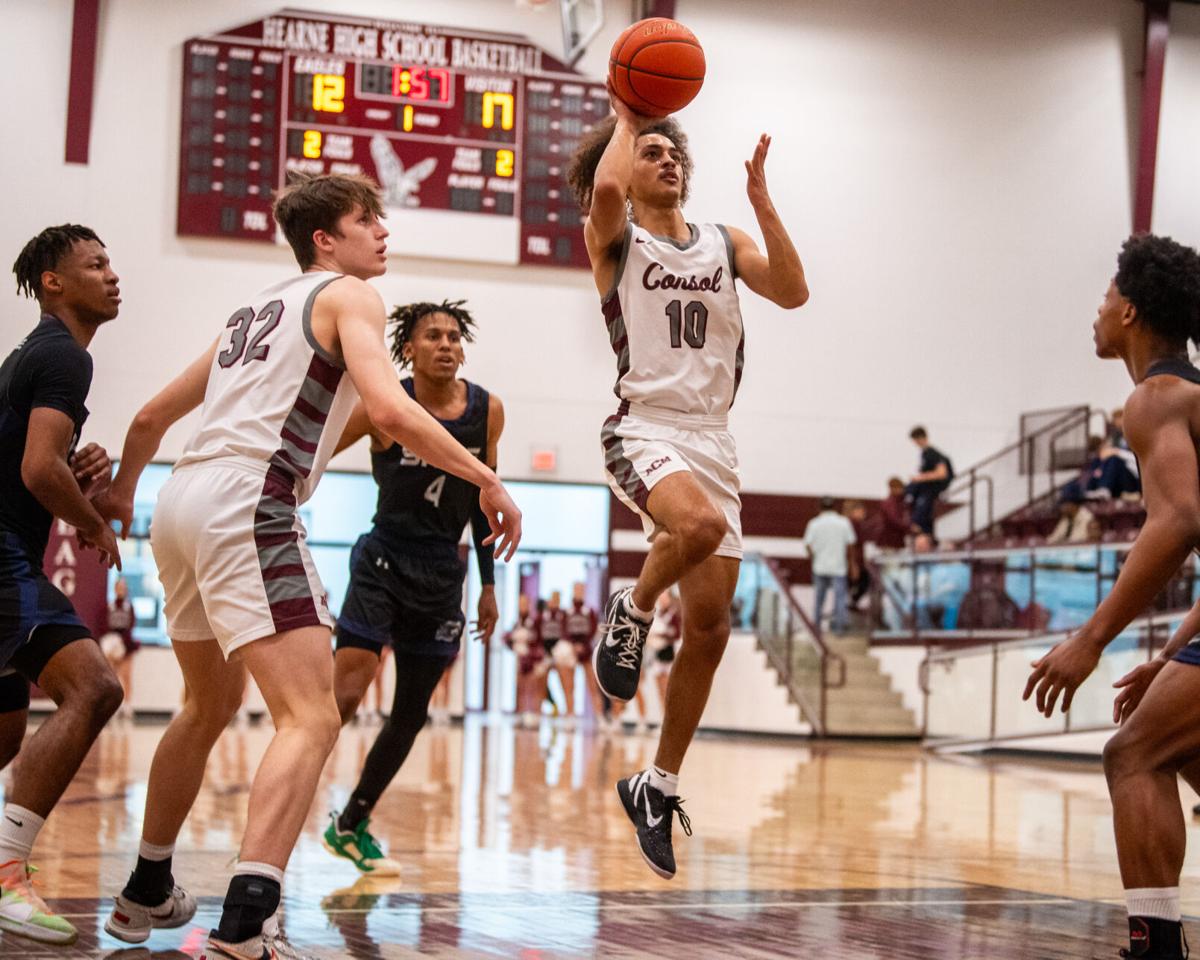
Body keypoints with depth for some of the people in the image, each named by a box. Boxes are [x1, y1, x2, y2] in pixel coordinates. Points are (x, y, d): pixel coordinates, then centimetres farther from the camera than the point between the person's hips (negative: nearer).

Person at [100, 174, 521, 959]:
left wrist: (122, 496, 48)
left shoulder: (256, 308, 27)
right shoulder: (349, 295, 4)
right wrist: (486, 479, -8)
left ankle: (147, 893, 37)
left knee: (211, 705, 27)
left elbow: (152, 417, 32)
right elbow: (388, 409, -14)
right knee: (312, 717, -14)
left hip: (183, 503, 9)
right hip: (248, 507, -9)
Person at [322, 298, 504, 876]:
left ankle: (352, 825, 25)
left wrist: (488, 583, 14)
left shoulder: (487, 411, 2)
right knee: (343, 697, -18)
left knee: (412, 714, 9)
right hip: (383, 563, -5)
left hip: (442, 578, 5)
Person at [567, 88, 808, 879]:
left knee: (711, 625, 2)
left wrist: (761, 197, -2)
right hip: (645, 428, -5)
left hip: (713, 437, 5)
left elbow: (793, 291, 0)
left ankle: (659, 785, 15)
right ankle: (633, 610, -6)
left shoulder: (723, 244, 17)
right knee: (700, 524, -39)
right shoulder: (616, 239, 4)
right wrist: (623, 119, -3)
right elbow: (604, 187, -20)